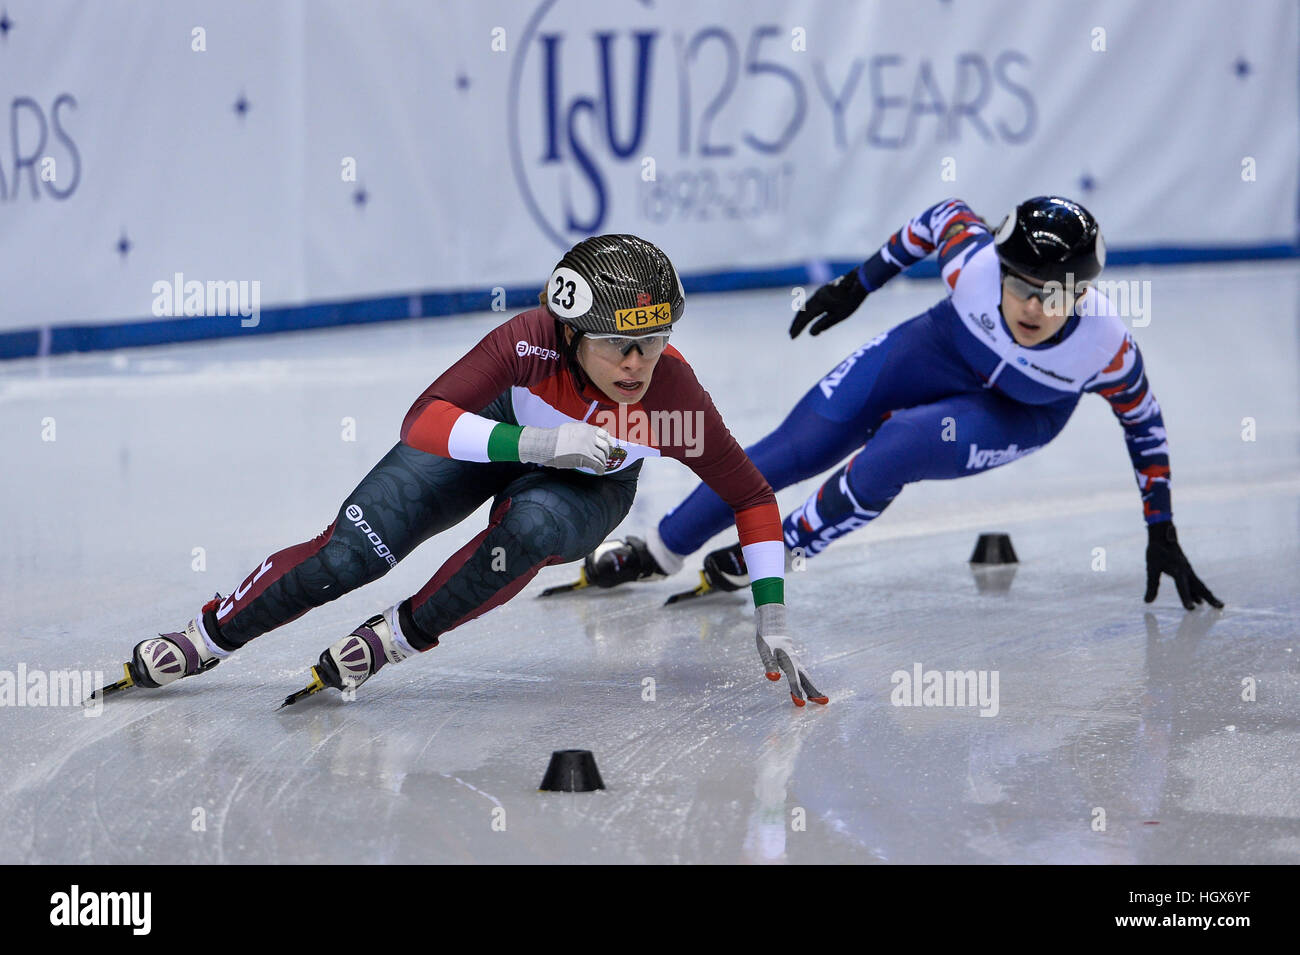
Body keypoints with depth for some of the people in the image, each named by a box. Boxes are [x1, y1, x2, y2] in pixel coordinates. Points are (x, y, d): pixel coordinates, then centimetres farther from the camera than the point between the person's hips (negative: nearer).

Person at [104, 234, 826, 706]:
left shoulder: (673, 395, -35)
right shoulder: (535, 340, -38)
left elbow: (752, 499, -22)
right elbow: (421, 422, -43)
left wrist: (771, 622, -25)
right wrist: (535, 441, -55)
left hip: (588, 488, 0)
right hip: (497, 428, 0)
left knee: (530, 526, -36)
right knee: (350, 553, -10)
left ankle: (401, 637, -14)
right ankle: (209, 637, 13)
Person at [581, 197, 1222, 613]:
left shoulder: (1105, 348, -35)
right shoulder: (972, 262, -34)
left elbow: (1143, 421, -15)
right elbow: (945, 216, -10)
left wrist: (1162, 533, -10)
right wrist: (859, 283, 0)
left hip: (1019, 415, -2)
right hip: (939, 353, 2)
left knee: (886, 455, -29)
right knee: (795, 449, -3)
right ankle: (658, 553, 18)